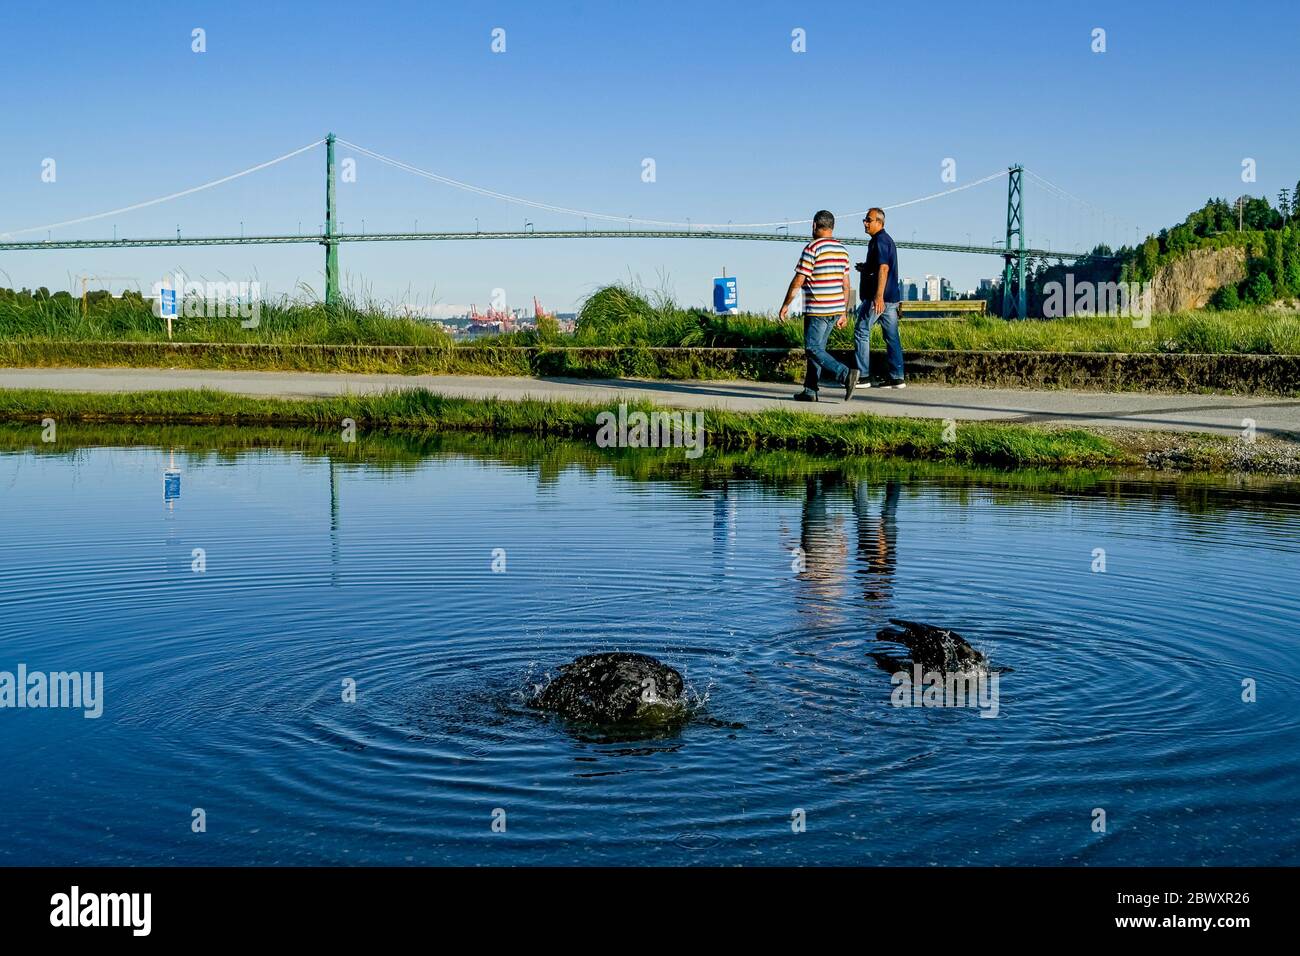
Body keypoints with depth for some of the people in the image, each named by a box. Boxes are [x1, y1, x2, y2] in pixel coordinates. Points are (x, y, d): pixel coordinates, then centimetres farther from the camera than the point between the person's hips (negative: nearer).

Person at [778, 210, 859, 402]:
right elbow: (846, 284, 13)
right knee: (817, 348, 13)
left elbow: (798, 281, -12)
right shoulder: (842, 249, 12)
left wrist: (786, 305, -2)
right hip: (836, 308, 8)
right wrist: (844, 313, 17)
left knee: (813, 349, -6)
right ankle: (810, 391, 14)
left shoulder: (812, 248, -11)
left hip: (817, 309, -8)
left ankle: (845, 374, -23)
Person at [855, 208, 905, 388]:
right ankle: (897, 378, 5)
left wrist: (879, 296, -28)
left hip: (878, 297, -10)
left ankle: (863, 376, -4)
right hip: (891, 297, 10)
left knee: (861, 332, -3)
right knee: (892, 336, 6)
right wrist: (865, 268, 14)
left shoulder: (879, 240, -11)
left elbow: (883, 268, -22)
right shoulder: (887, 240, 20)